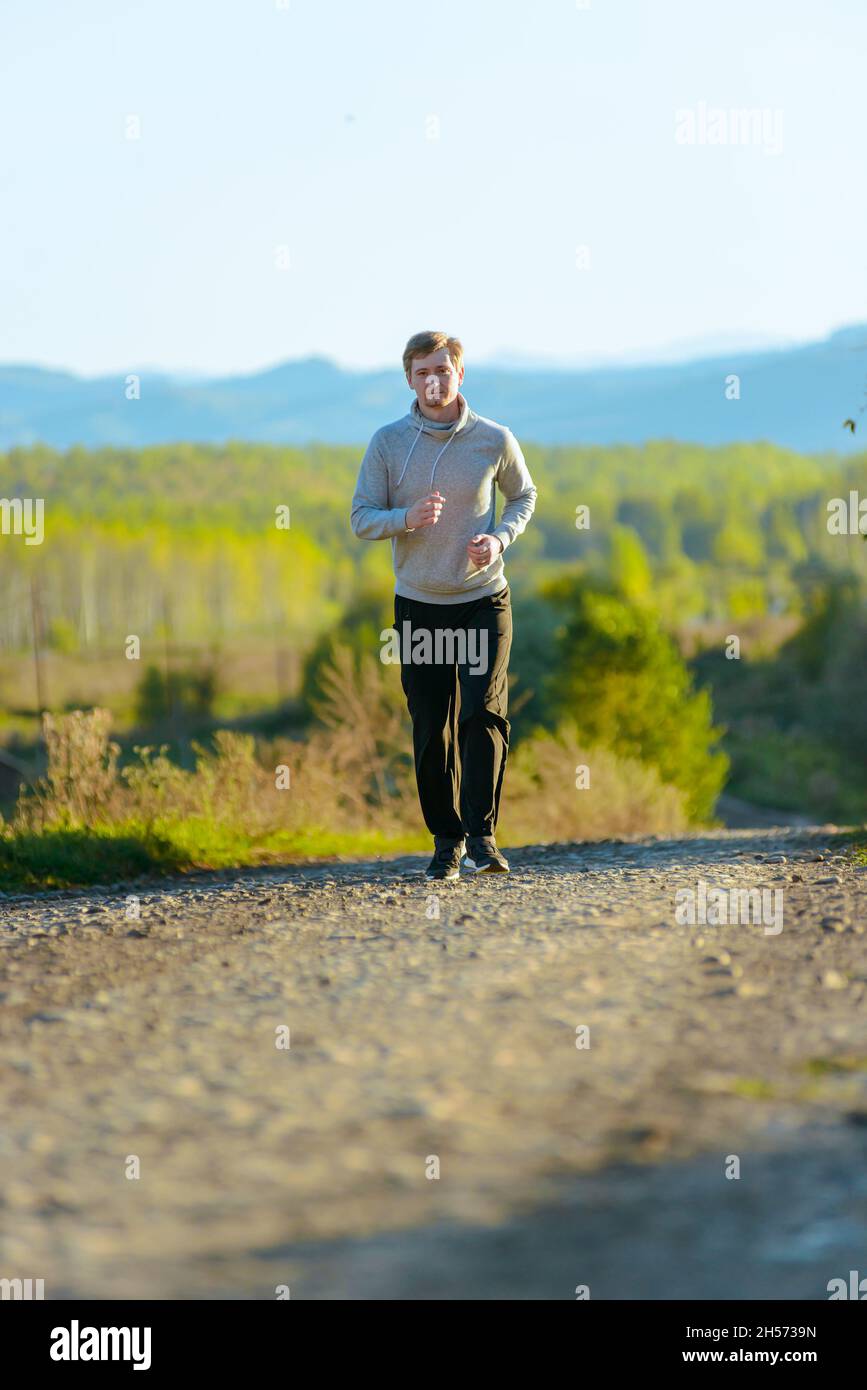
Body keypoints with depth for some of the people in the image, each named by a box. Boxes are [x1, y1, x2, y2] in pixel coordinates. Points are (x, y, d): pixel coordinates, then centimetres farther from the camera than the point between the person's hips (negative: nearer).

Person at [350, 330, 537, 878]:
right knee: (432, 727, 3)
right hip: (419, 604, 1)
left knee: (484, 714, -14)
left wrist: (500, 537, -7)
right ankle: (446, 838, 14)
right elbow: (362, 518, 0)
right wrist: (406, 518, -21)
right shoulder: (388, 443, -2)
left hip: (484, 600, -1)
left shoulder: (495, 440, -2)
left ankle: (482, 834, -9)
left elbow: (524, 496, 13)